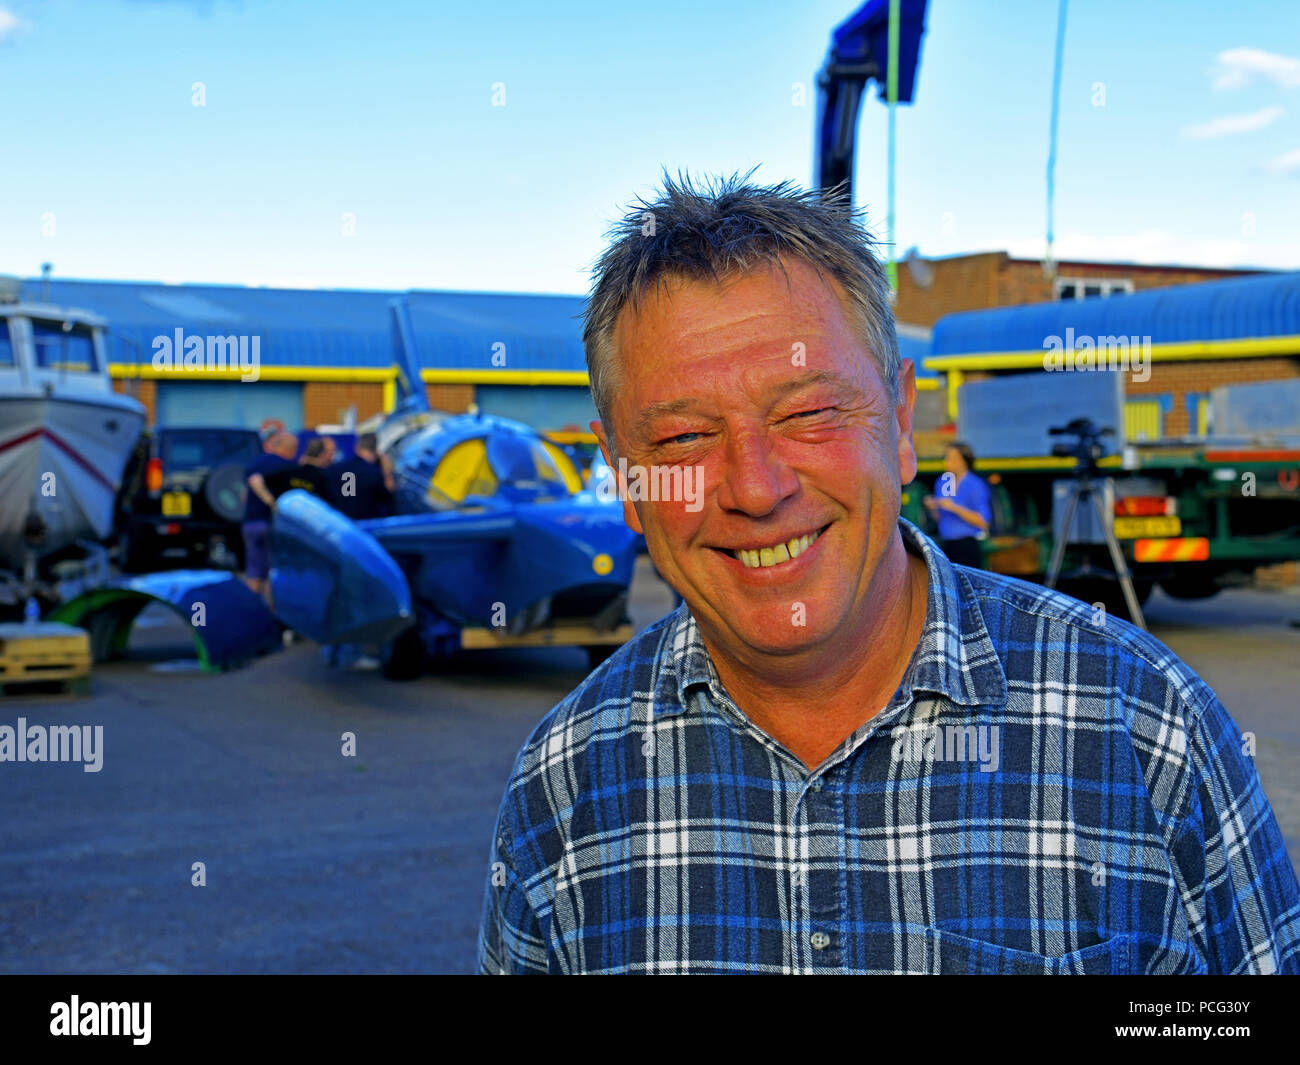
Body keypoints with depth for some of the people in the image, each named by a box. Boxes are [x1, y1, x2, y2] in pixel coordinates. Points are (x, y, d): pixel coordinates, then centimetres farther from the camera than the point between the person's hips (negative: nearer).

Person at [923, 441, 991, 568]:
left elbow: (983, 522, -12)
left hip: (967, 548, -6)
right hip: (946, 546, 6)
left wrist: (954, 508, -17)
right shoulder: (942, 482, 12)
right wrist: (933, 508, -2)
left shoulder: (976, 485, -7)